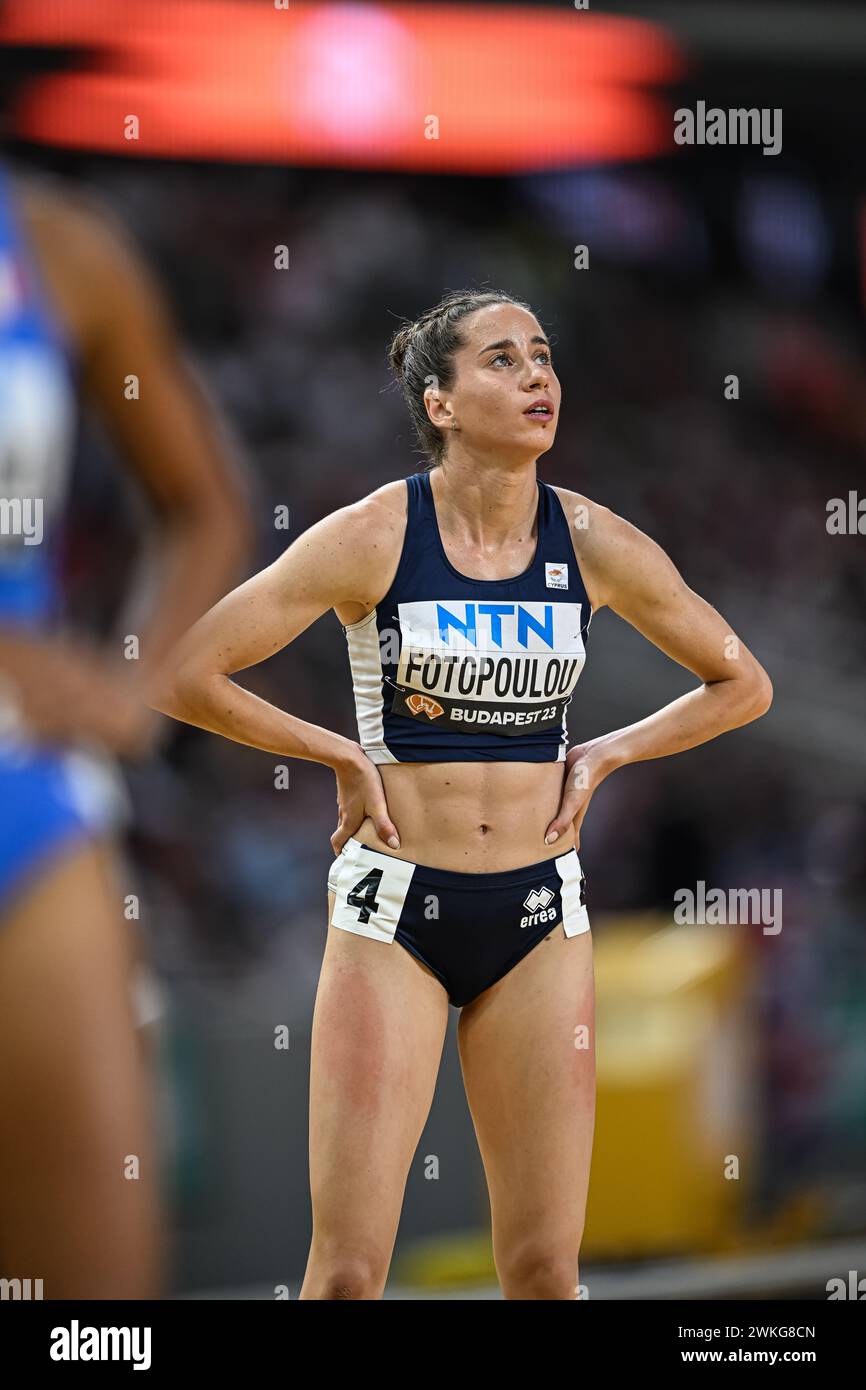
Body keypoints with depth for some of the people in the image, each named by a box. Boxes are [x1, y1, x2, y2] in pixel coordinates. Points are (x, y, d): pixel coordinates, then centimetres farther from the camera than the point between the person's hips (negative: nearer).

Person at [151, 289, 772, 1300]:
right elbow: (185, 676, -7)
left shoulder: (596, 547, 0)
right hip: (395, 911, -3)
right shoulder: (372, 538, -8)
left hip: (538, 914, 3)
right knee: (347, 1270, -6)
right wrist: (342, 756, -4)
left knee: (544, 1267, 2)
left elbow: (741, 685, 14)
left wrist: (604, 756, 4)